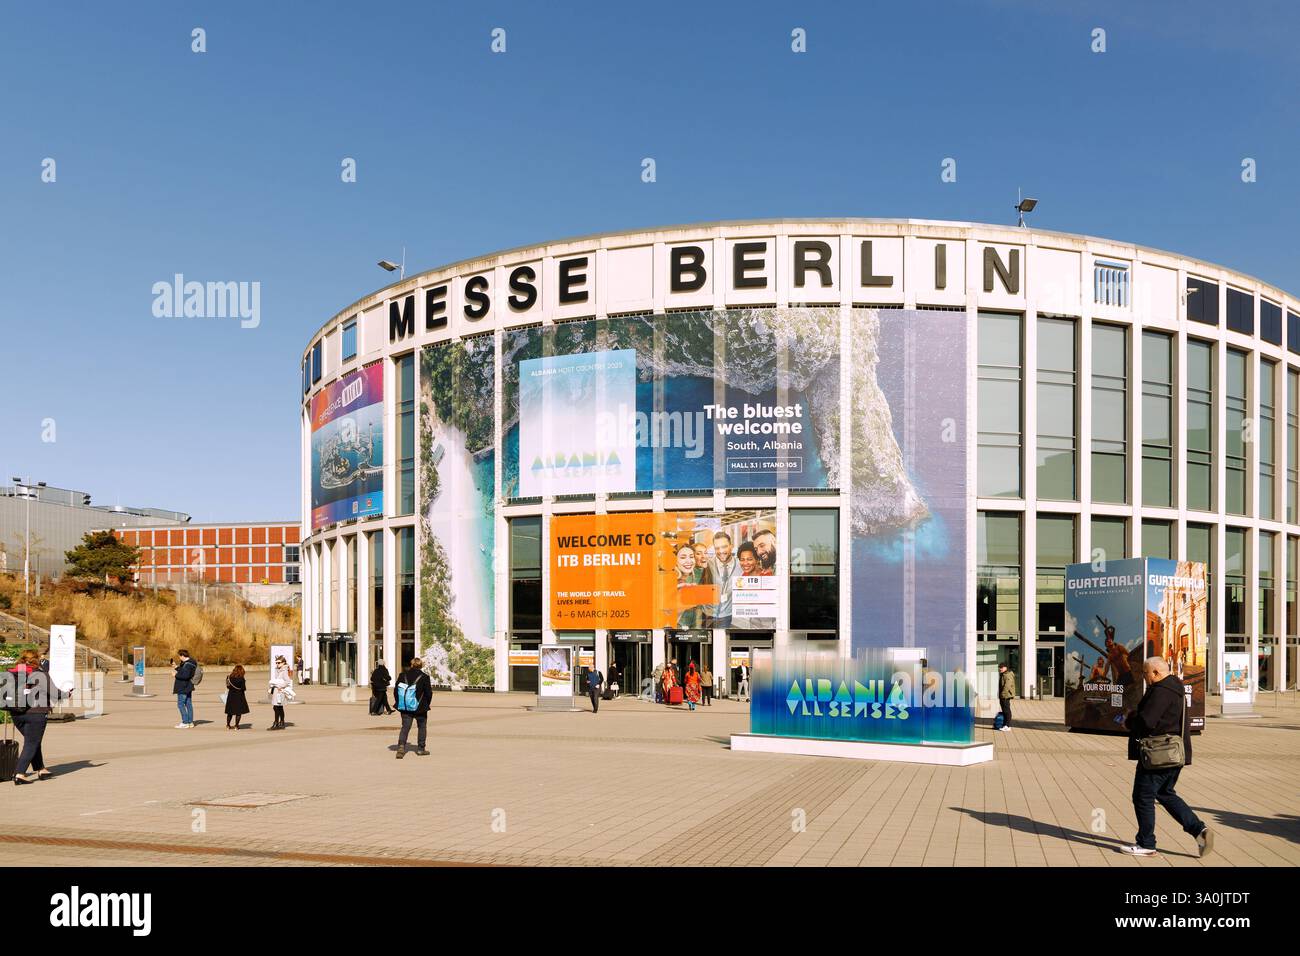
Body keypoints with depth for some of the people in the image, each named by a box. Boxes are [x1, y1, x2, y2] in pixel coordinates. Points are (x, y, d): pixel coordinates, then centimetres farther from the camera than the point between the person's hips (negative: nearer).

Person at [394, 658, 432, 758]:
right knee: (422, 727, 14)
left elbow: (396, 690, 4)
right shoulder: (424, 677, -9)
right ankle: (420, 749, 17)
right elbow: (428, 693, -6)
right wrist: (426, 705, 10)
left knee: (405, 727, 4)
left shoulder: (402, 675, -1)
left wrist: (399, 703, 15)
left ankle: (401, 746, -16)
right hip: (420, 708, -2)